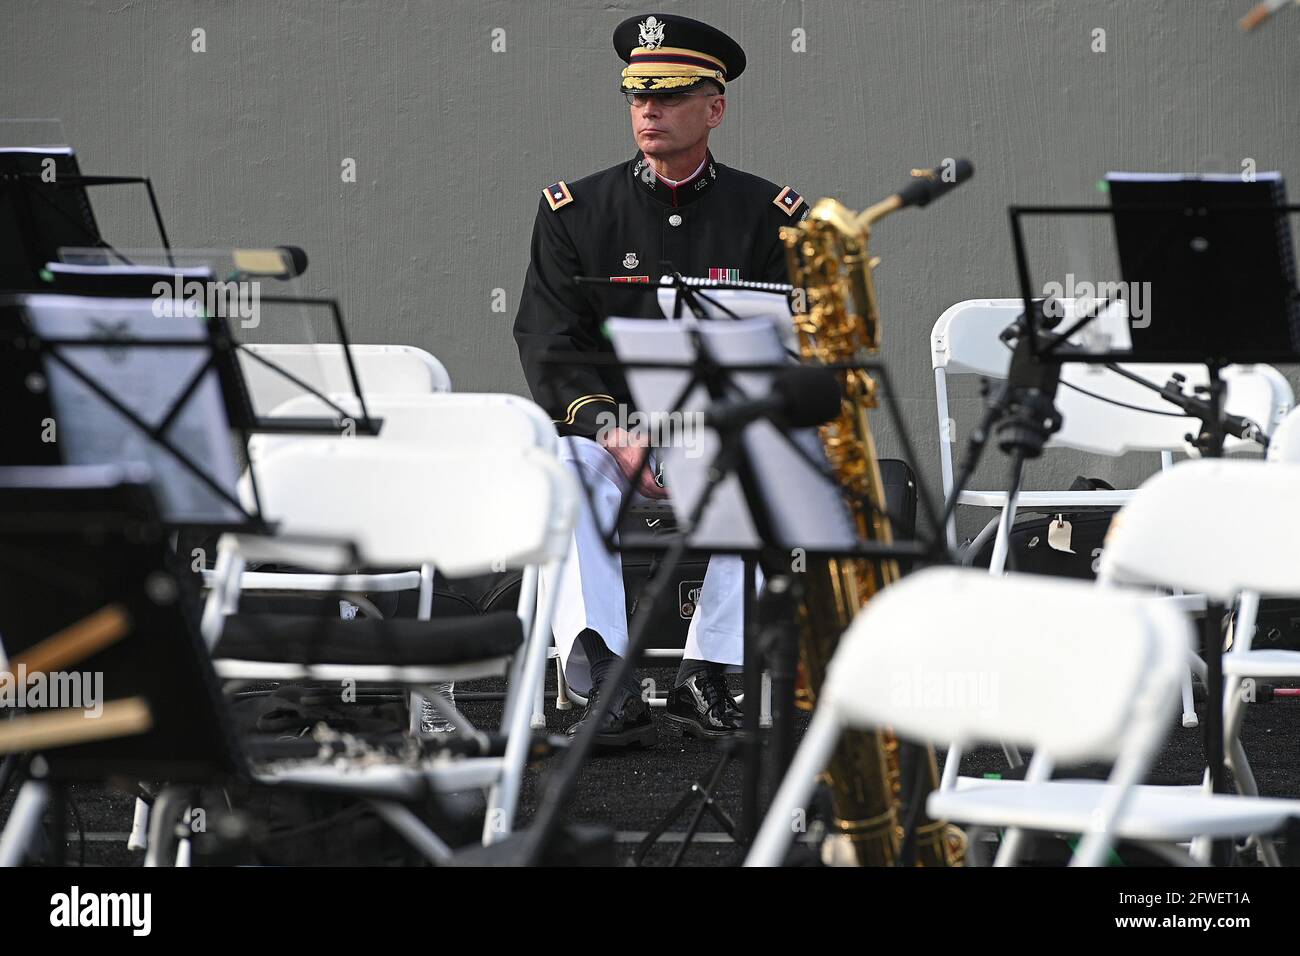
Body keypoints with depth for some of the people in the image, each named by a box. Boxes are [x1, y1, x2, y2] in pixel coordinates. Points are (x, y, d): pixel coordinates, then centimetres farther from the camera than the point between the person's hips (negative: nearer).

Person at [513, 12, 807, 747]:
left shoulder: (771, 216, 5)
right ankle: (610, 692, -40)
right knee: (567, 473, -32)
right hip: (608, 423, 0)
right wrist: (613, 432, -19)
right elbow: (551, 347, -1)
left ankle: (705, 677, -23)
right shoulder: (576, 211, 6)